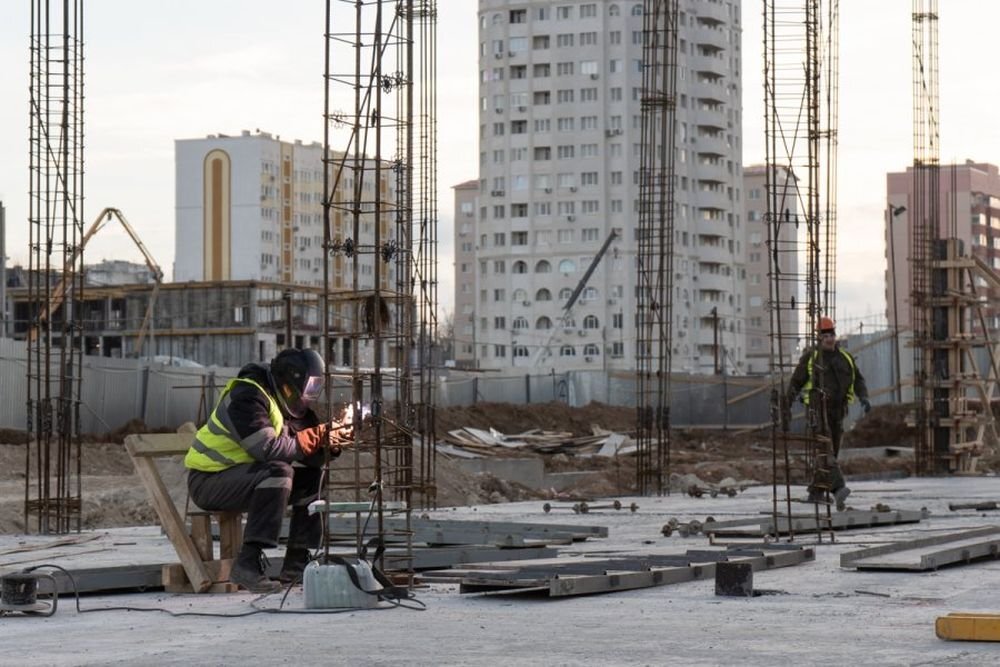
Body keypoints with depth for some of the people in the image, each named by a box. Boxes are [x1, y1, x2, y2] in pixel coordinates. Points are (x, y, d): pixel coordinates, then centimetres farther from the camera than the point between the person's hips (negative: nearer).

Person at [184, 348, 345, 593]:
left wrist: (329, 441, -18)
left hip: (242, 476, 9)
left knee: (314, 476, 0)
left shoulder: (286, 402, 8)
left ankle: (297, 564, -1)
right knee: (278, 472, -31)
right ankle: (248, 564, -35)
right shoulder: (248, 397, -20)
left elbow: (310, 456, 4)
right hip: (208, 480, -9)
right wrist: (317, 437, -25)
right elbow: (269, 448, -31)